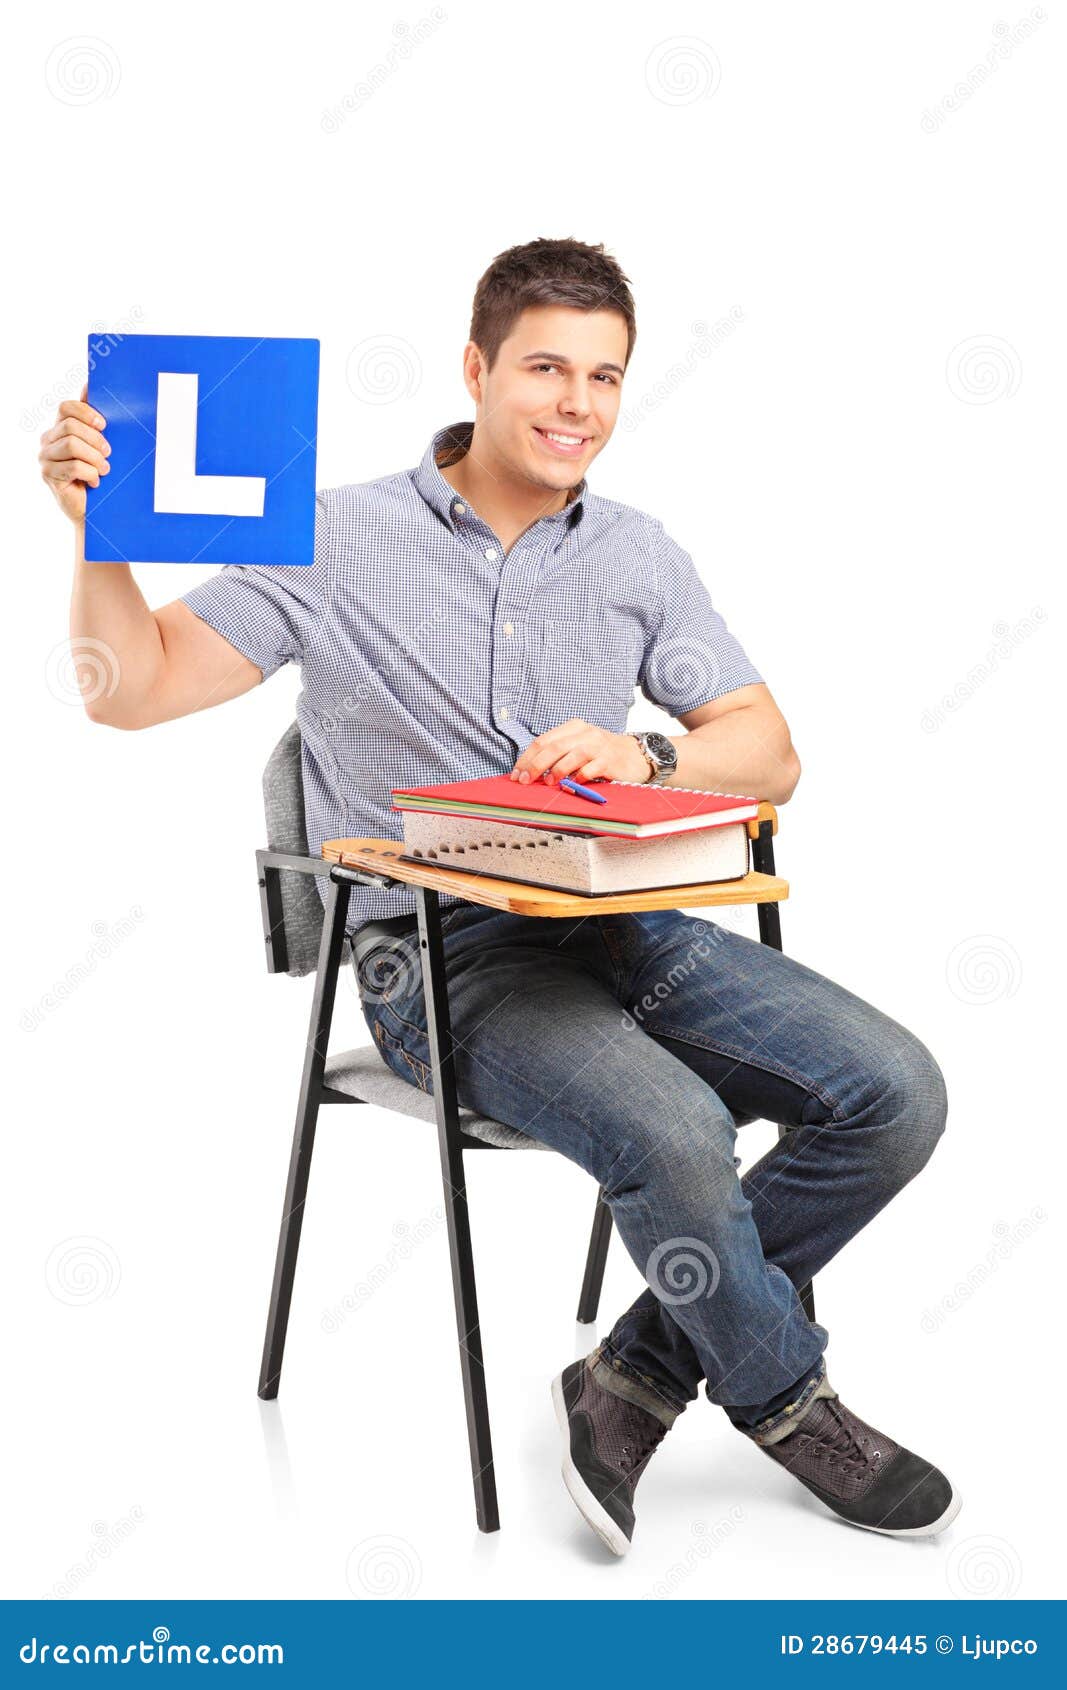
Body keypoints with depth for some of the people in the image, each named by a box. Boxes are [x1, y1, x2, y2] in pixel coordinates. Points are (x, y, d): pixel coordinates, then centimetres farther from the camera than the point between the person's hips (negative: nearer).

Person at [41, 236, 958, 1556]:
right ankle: (788, 1401, 0)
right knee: (674, 1134, -32)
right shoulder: (342, 543, 0)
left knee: (897, 1092, -13)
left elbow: (767, 754, 8)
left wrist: (643, 758, -12)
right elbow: (135, 690, -3)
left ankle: (641, 1375, 0)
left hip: (622, 925, 5)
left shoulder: (636, 556, 11)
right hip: (436, 951, -5)